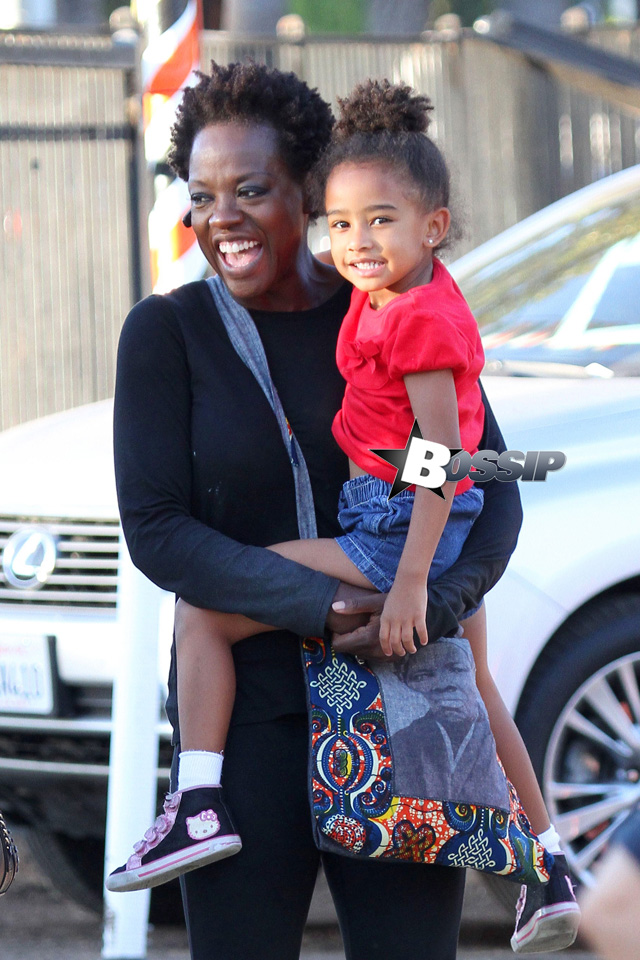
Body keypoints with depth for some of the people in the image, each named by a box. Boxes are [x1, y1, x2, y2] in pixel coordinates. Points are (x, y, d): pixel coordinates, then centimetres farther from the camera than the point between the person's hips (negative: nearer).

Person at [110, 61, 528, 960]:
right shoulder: (168, 332, -2)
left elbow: (492, 489, 2)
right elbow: (156, 531, -9)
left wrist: (441, 600, -19)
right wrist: (328, 606, -20)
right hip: (248, 711, -2)